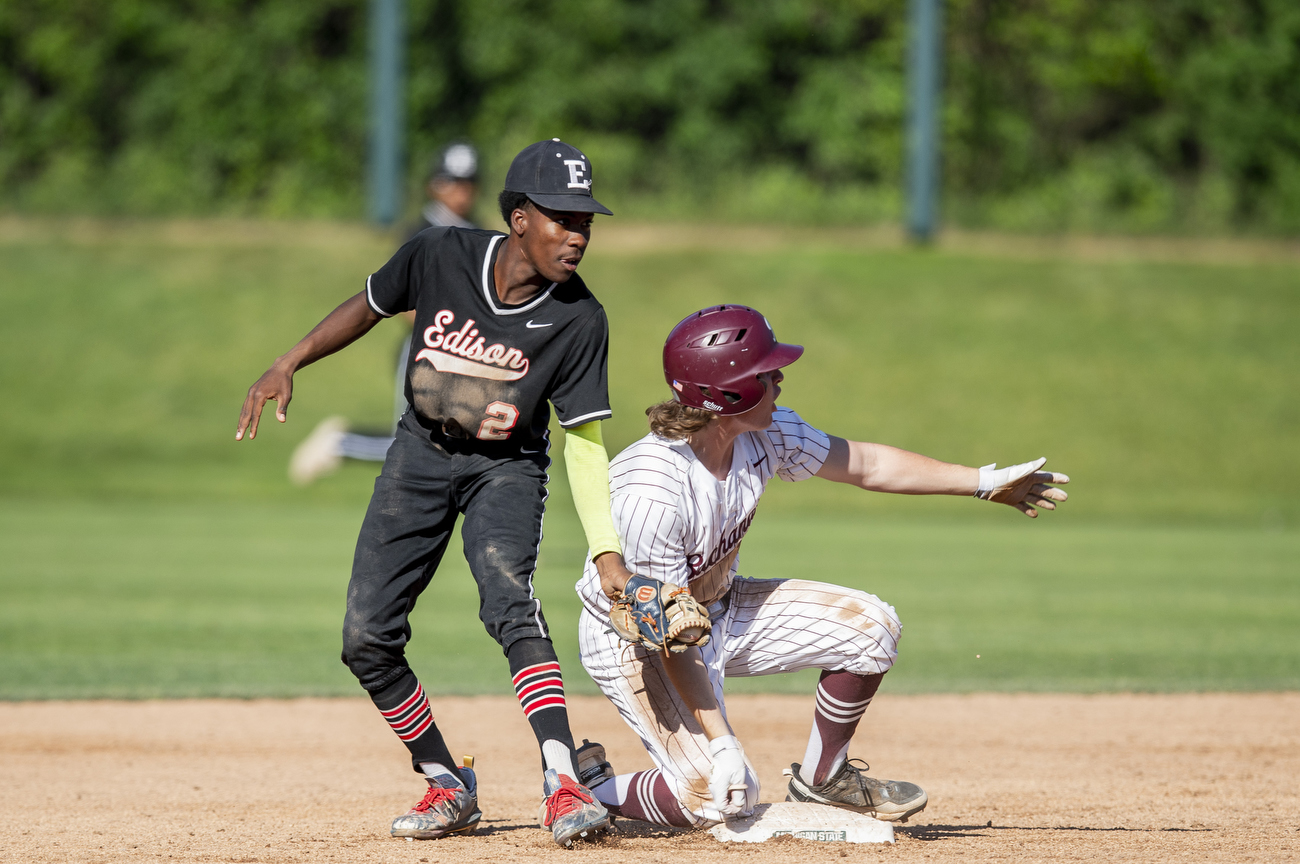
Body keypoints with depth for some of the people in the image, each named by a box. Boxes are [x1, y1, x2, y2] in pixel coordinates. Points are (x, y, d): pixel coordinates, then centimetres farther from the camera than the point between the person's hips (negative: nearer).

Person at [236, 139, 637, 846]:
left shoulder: (578, 320, -19)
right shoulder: (439, 256, -18)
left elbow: (584, 442, -16)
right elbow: (370, 306, 3)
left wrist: (609, 556, -23)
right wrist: (287, 366, 0)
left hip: (506, 468, -3)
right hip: (420, 455, 3)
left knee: (508, 597, -31)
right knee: (366, 639, -2)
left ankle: (562, 786, -40)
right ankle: (448, 787, 14)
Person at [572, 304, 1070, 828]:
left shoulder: (765, 433, -14)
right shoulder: (651, 491, -35)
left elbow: (863, 465, 1)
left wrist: (986, 482, 0)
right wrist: (718, 740, -30)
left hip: (719, 609, 8)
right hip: (633, 642, -8)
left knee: (871, 627, -5)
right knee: (723, 795, -20)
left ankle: (821, 779, 15)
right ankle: (591, 788, 7)